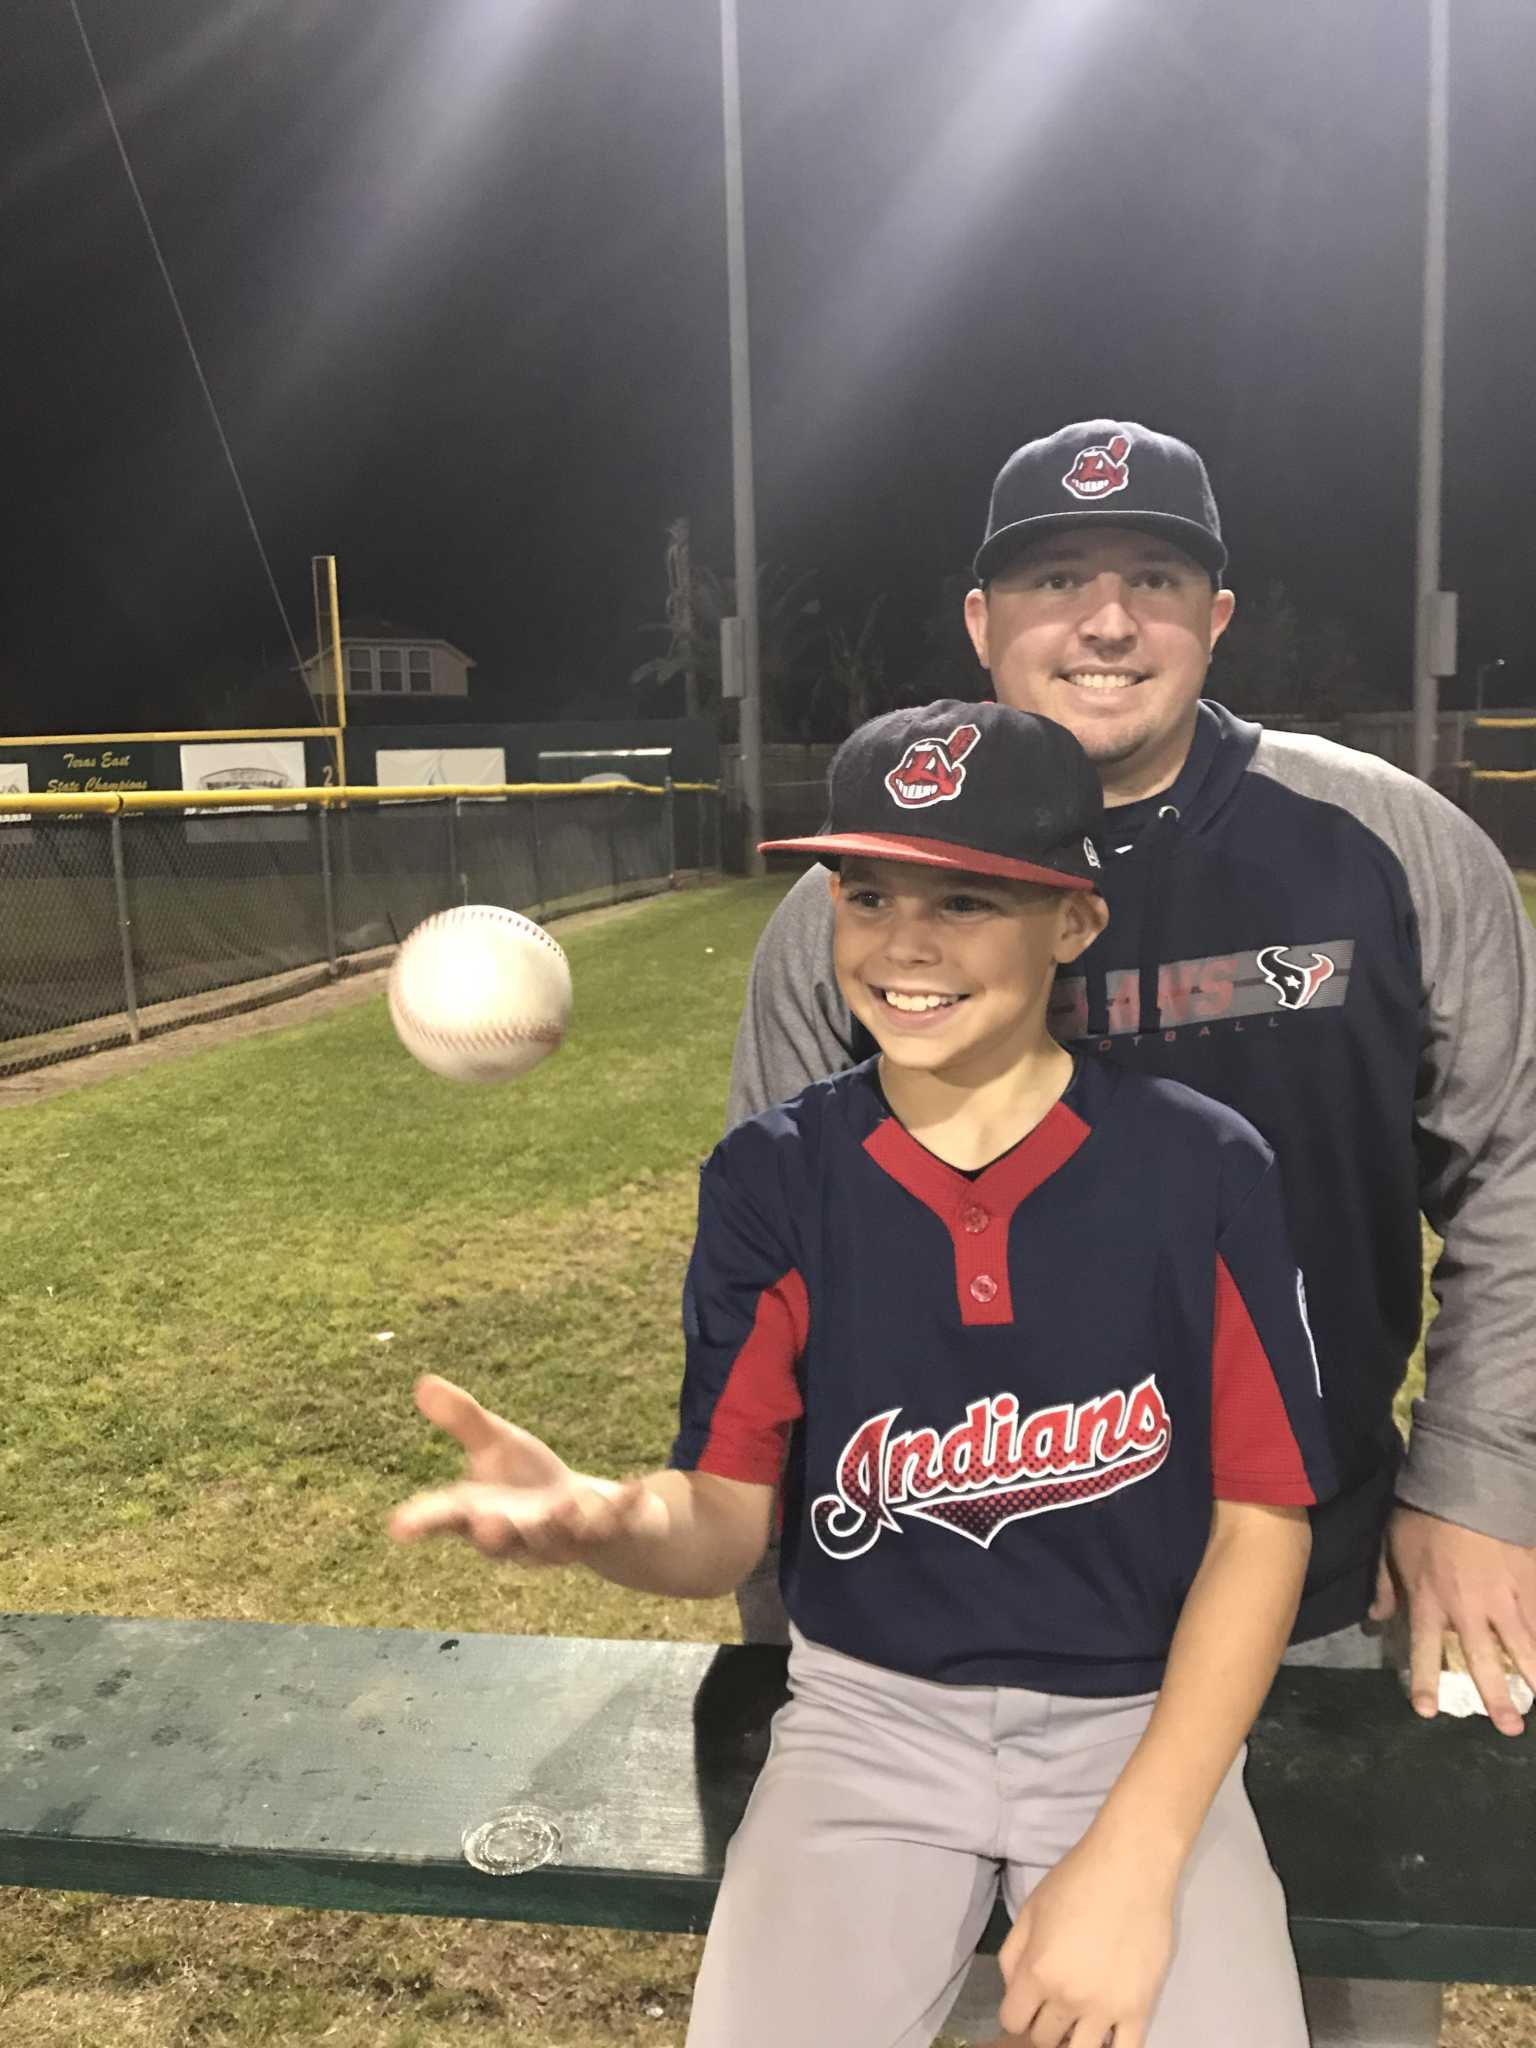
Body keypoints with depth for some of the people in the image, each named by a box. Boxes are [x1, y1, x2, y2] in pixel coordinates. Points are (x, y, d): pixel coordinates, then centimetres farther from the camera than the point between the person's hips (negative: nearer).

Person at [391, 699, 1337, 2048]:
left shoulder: (1202, 1168, -11)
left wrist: (1132, 1857, -14)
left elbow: (1261, 1520, -7)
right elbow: (725, 1519, -9)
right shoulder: (772, 1178, -8)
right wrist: (584, 1516, -33)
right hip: (870, 1711, 1)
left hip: (1144, 1721, 0)